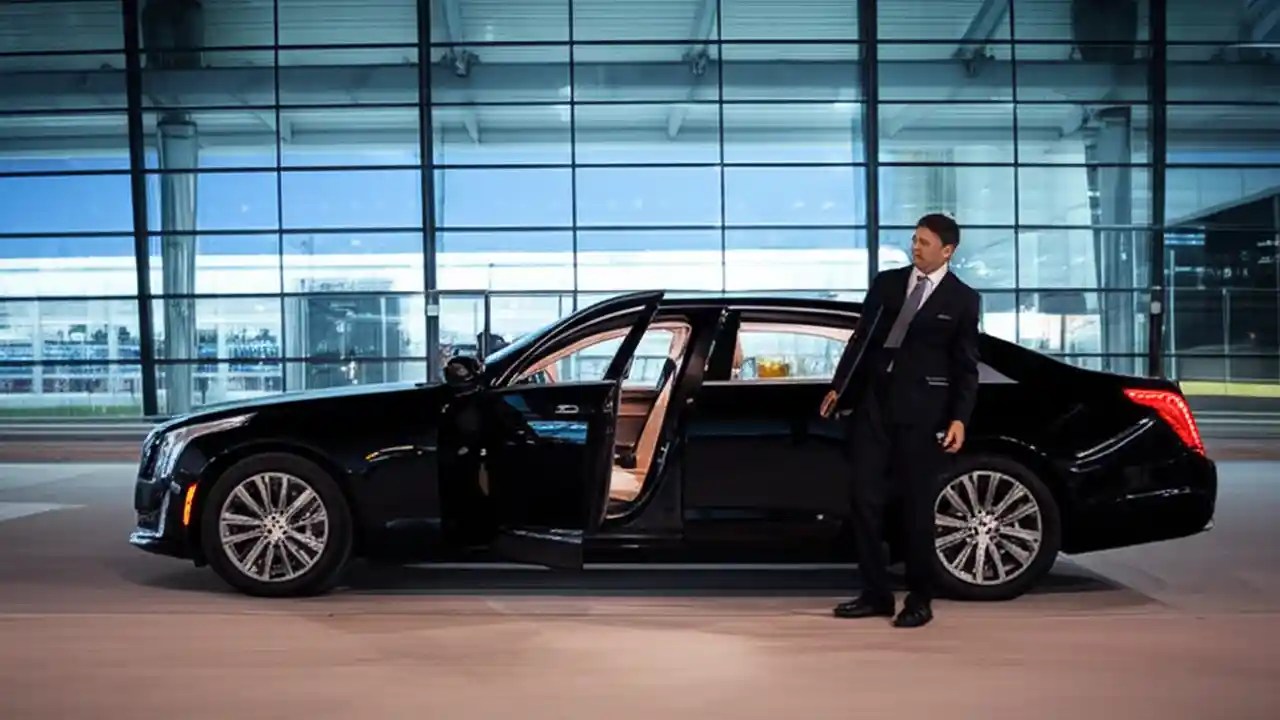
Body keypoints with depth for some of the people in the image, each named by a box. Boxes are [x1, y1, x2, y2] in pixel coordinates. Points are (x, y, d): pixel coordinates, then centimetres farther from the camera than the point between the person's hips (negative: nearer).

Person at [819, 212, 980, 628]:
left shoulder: (962, 299, 0)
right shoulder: (886, 282, 9)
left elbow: (966, 367, -1)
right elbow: (862, 339, 13)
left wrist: (959, 418, -10)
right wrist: (838, 388, 11)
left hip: (923, 411, -3)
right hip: (874, 403, 4)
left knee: (917, 506, 3)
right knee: (864, 499, 3)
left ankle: (919, 600, 17)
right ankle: (875, 594, 14)